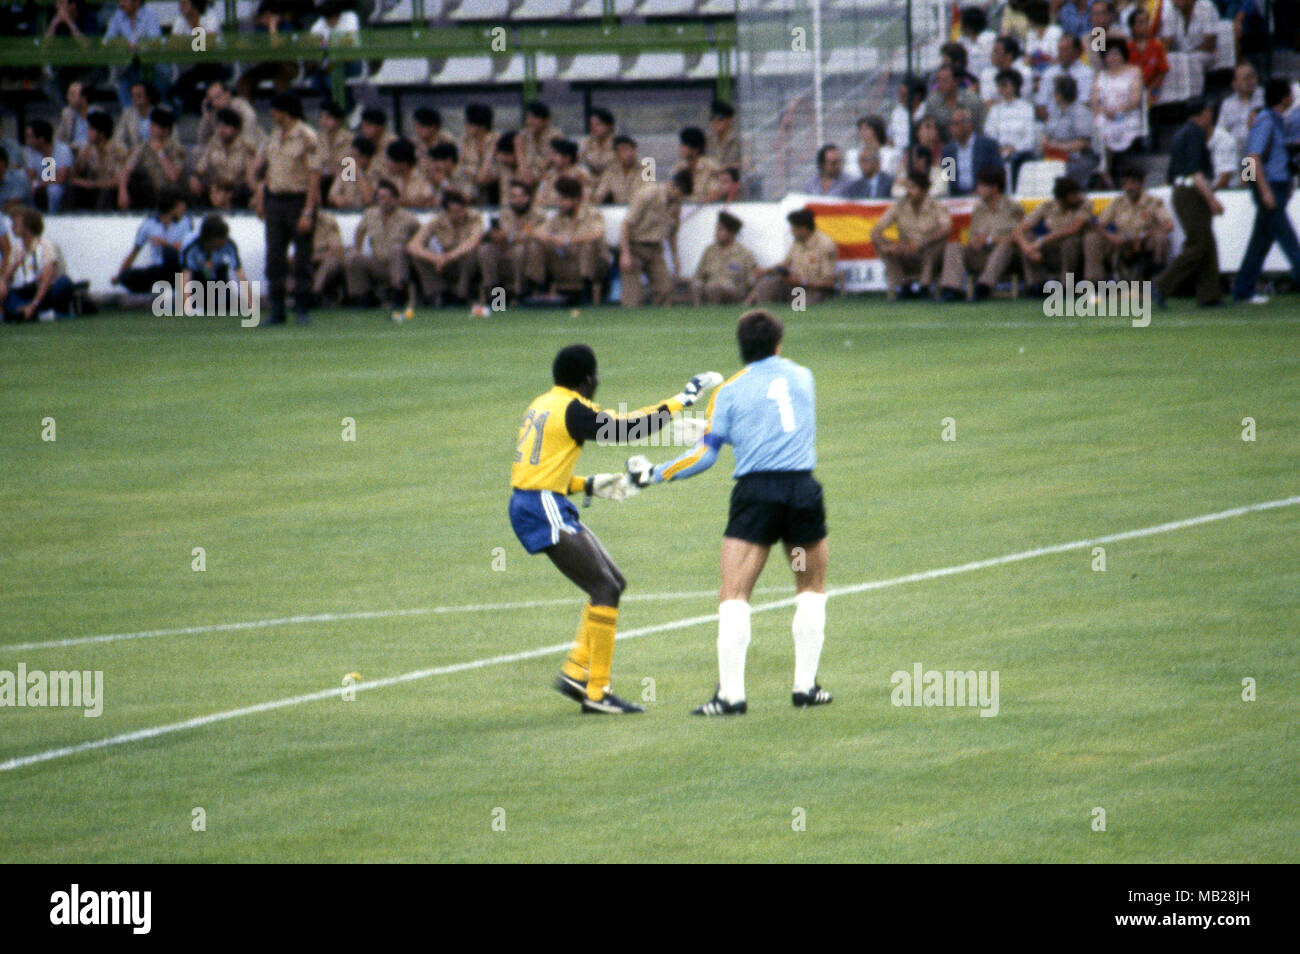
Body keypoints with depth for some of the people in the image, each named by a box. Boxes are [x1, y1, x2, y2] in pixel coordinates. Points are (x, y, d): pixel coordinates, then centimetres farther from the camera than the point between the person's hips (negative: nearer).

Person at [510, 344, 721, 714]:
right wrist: (682, 400, -10)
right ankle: (597, 693, -11)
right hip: (544, 508, -10)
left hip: (528, 505, 10)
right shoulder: (572, 409, -12)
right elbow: (627, 429, -17)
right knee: (605, 590, -11)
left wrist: (589, 485, 23)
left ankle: (575, 673, 14)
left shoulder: (544, 405, 16)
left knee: (613, 583, 14)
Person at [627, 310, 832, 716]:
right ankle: (805, 686, 16)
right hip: (803, 489, 3)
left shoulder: (729, 391, 5)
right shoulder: (802, 377, 14)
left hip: (755, 490, -3)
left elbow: (704, 454, 2)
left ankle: (731, 693, -13)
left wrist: (654, 474, 13)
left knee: (734, 595, -3)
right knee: (812, 589, 20)